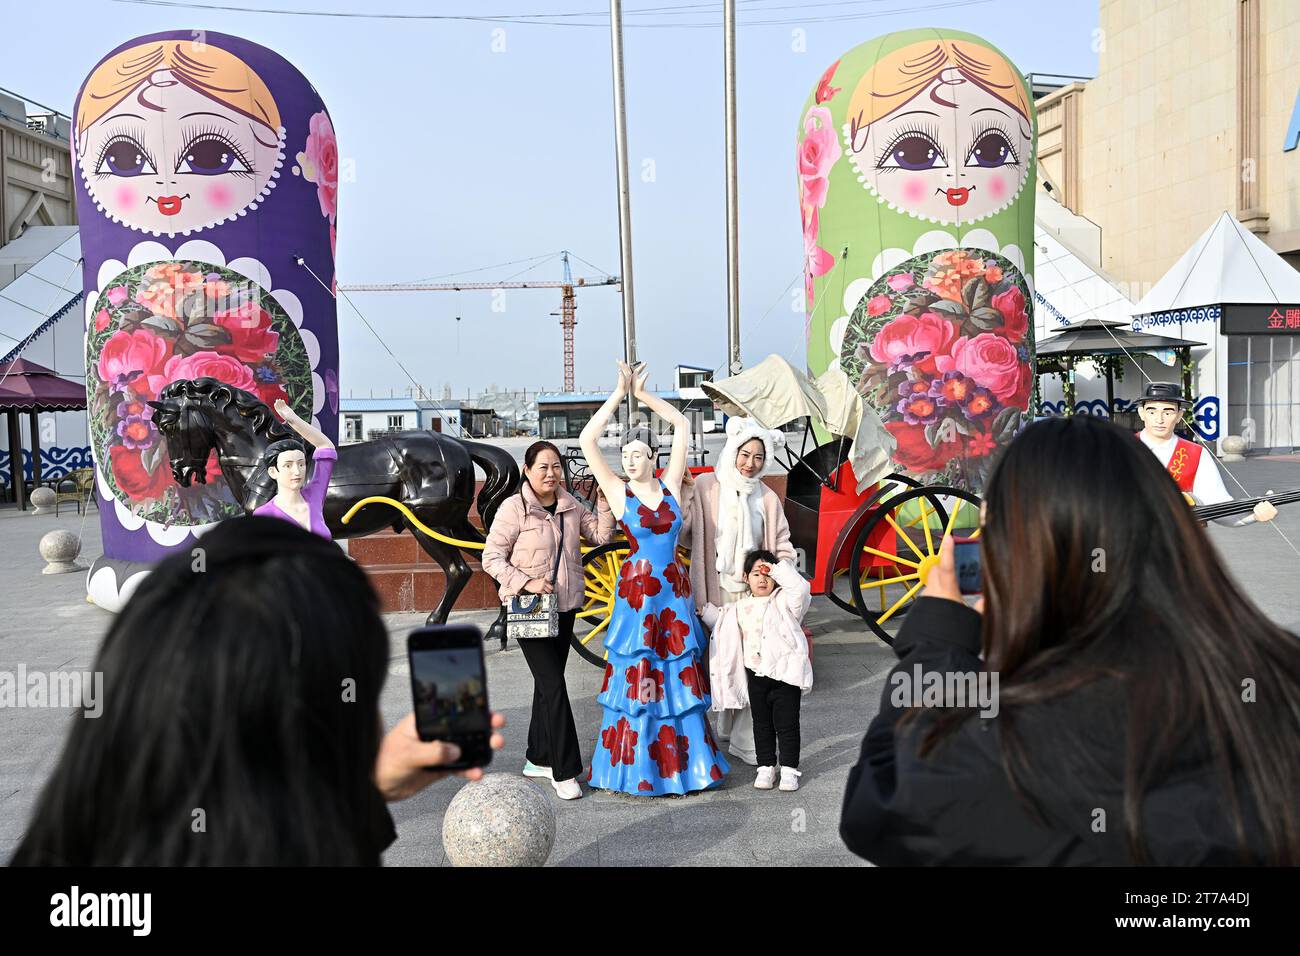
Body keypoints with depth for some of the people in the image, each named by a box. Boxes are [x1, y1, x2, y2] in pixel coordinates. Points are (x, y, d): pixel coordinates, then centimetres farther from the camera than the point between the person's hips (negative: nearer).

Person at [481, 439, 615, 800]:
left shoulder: (571, 506, 6)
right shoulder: (514, 508, -12)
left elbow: (601, 535, 8)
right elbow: (492, 558, -11)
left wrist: (605, 503, -4)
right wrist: (526, 583, -21)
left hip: (565, 607, 6)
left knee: (547, 684, 15)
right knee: (553, 685, -10)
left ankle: (538, 758, 28)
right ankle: (565, 771, -3)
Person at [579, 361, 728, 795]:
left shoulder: (670, 486, 6)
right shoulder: (619, 493, 0)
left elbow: (682, 425, 10)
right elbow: (586, 439, -8)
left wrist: (643, 393, 7)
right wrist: (620, 393, -7)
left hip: (674, 590, 3)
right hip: (636, 591, -3)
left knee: (679, 675, 8)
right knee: (636, 677, 1)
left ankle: (685, 760, 19)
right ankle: (635, 769, 12)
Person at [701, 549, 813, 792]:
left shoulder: (784, 600, -4)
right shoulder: (740, 607, 11)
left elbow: (800, 589, -23)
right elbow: (721, 620, 25)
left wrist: (777, 570, -19)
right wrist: (704, 610, 14)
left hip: (786, 672, -5)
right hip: (756, 674, 5)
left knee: (787, 723, 2)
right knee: (762, 723, 12)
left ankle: (789, 768, 12)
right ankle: (765, 766, 22)